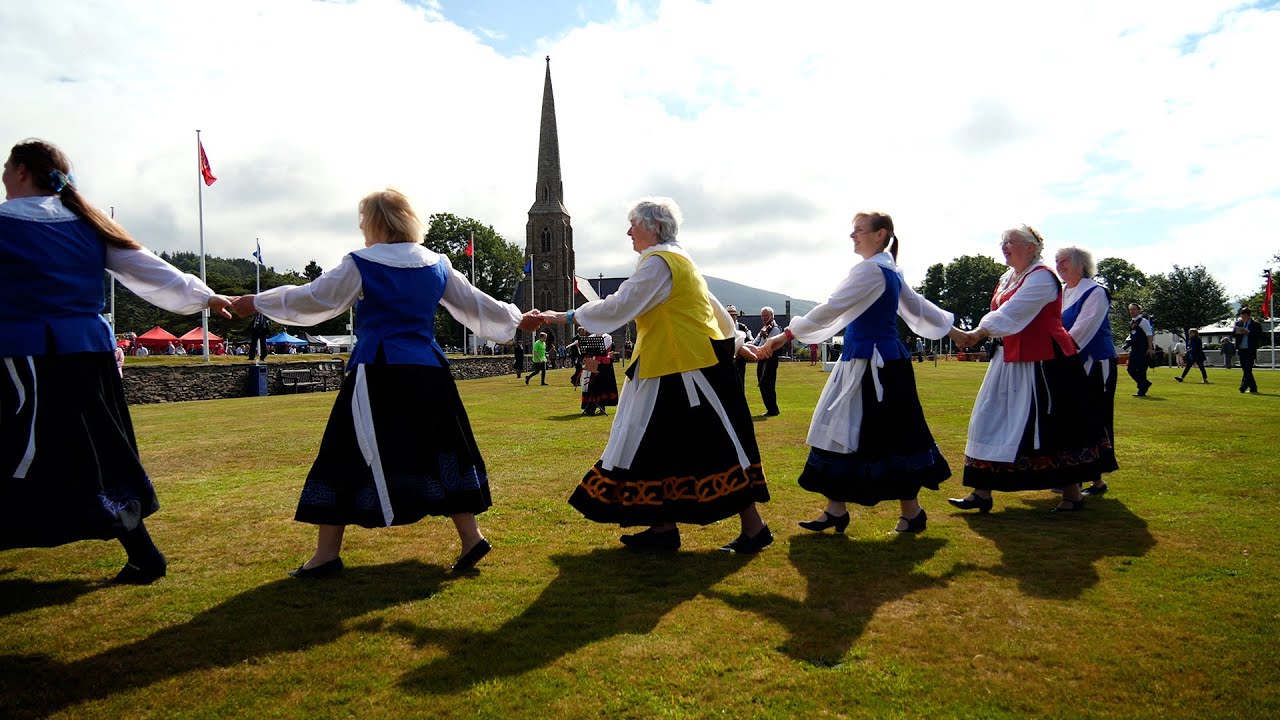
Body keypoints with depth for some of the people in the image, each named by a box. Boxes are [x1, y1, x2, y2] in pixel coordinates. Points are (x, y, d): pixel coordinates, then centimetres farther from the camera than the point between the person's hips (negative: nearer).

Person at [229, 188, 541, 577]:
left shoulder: (361, 265, -3)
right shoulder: (437, 266, 9)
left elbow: (313, 300, 2)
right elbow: (475, 304, 17)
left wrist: (257, 302, 17)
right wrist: (517, 320, 32)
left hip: (379, 374, -4)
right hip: (428, 374, 5)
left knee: (345, 458, 6)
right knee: (441, 451, 15)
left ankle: (327, 553, 12)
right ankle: (471, 538, 14)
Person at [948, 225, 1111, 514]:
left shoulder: (1041, 277, -13)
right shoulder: (1006, 279, 14)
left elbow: (1012, 314, -23)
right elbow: (998, 315, 10)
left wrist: (977, 333, -23)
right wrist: (978, 334, -6)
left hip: (1043, 362, -9)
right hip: (1010, 360, 9)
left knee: (1053, 426, 0)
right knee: (991, 421, 6)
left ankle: (1072, 494, 16)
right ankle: (982, 493, 11)